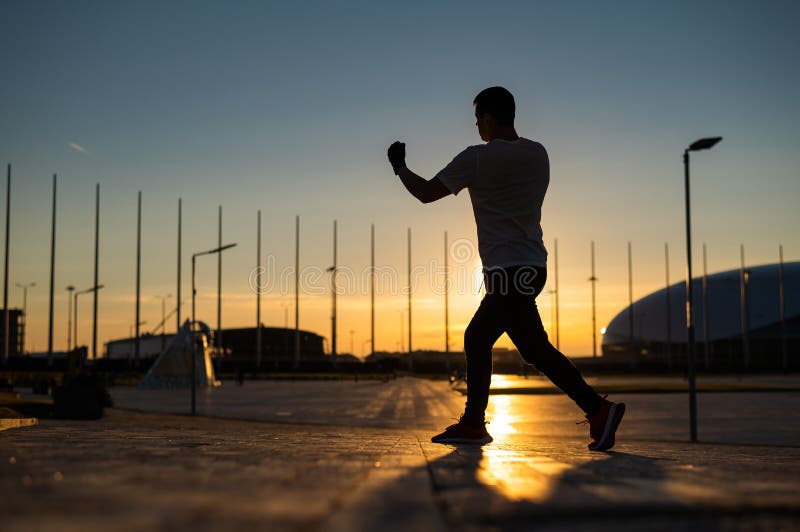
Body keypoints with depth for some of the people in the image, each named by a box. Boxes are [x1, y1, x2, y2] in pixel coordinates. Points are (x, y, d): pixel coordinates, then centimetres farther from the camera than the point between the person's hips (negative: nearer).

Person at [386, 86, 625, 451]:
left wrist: (399, 167, 16)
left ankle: (598, 409, -15)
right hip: (531, 266, 8)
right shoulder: (538, 154, 10)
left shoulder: (477, 158, -9)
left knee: (535, 348, -10)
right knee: (476, 339, 17)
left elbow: (426, 193, -2)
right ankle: (473, 423, 21)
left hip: (506, 269, -8)